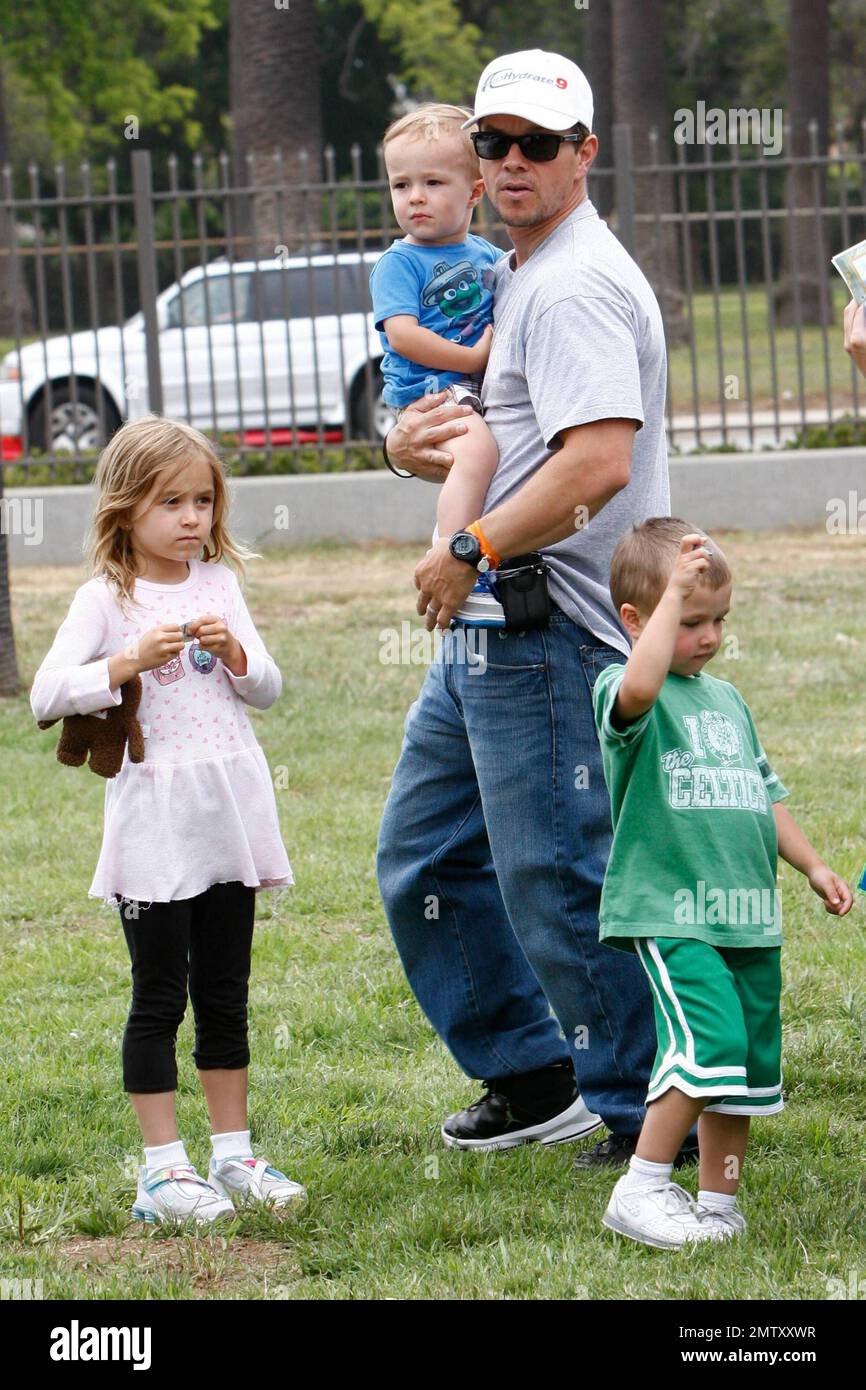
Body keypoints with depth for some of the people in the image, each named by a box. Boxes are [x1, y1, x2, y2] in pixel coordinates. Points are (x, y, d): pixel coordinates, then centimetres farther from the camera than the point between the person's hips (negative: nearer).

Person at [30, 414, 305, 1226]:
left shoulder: (219, 585, 9)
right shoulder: (105, 599, -5)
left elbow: (268, 692, 11)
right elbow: (46, 695, -13)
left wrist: (234, 654, -9)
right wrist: (131, 662, -23)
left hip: (231, 816, 5)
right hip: (154, 824, -4)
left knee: (225, 996, 12)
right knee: (159, 998, 0)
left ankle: (233, 1154, 20)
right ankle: (161, 1169, 4)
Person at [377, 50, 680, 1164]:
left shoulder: (577, 286, -16)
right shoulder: (517, 279, 18)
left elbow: (599, 463, -28)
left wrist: (469, 549, -20)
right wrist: (411, 445, 4)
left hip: (550, 624, -11)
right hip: (486, 624, 11)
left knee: (556, 879, -7)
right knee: (424, 855, 17)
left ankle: (659, 1112, 4)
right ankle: (533, 1077, 26)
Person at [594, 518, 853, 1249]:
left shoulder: (727, 698, 18)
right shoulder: (624, 691, -7)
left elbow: (764, 792, 26)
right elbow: (639, 688, -33)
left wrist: (812, 865, 18)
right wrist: (674, 591, -28)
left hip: (748, 913, 8)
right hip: (668, 910, -8)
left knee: (749, 1060, 7)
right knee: (707, 1039, -22)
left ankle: (718, 1204, 17)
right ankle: (643, 1189, -12)